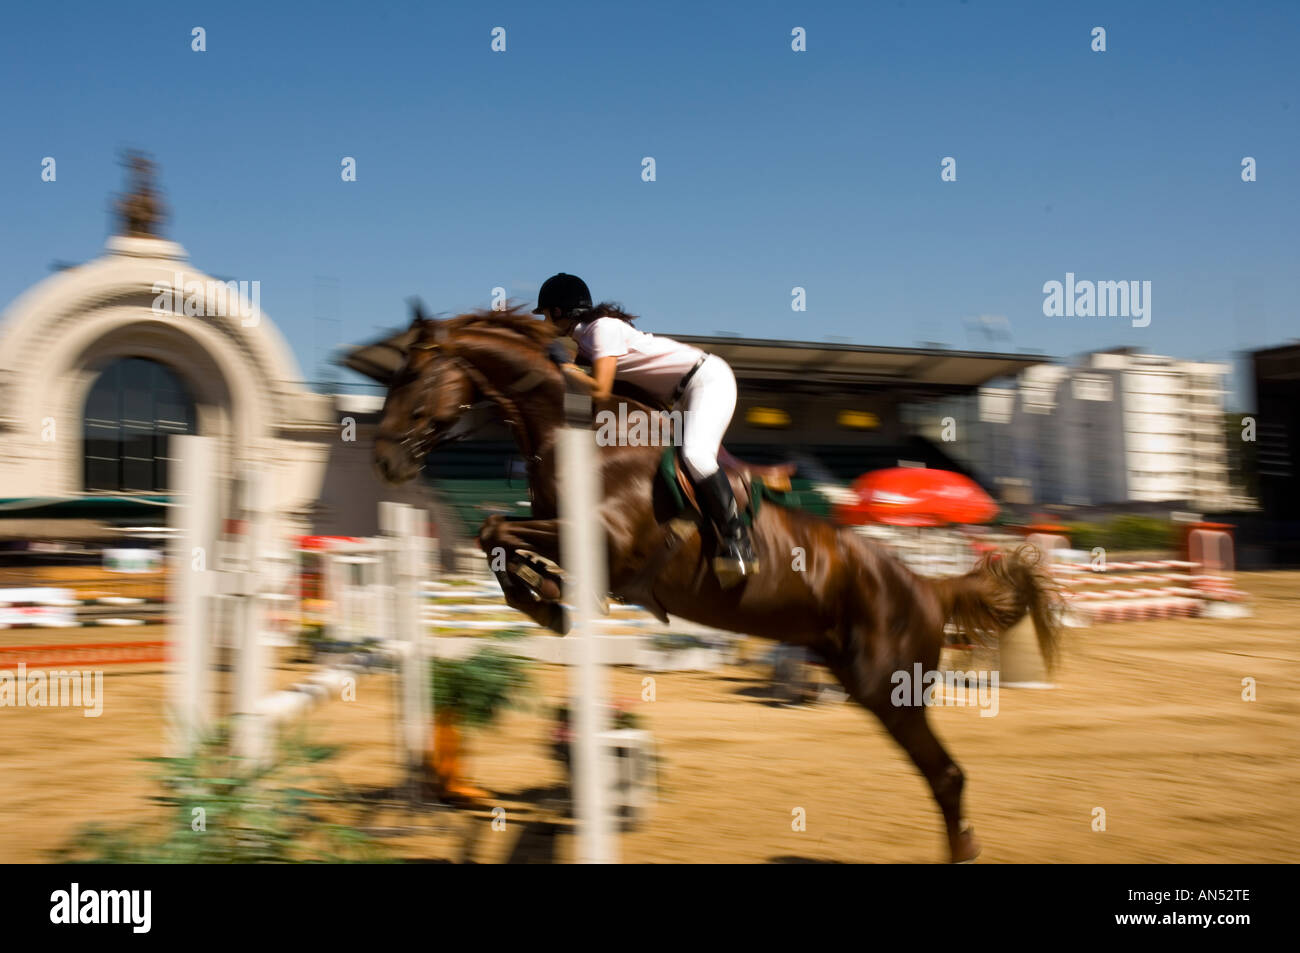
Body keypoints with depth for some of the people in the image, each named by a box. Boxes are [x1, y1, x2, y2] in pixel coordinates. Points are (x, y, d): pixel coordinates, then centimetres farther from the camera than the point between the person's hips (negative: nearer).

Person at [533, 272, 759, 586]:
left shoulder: (603, 328, -16)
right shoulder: (585, 337, 13)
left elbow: (599, 391, -24)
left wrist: (564, 365, -15)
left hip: (710, 379, -11)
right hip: (687, 395, 12)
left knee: (694, 453, -29)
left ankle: (738, 543, -32)